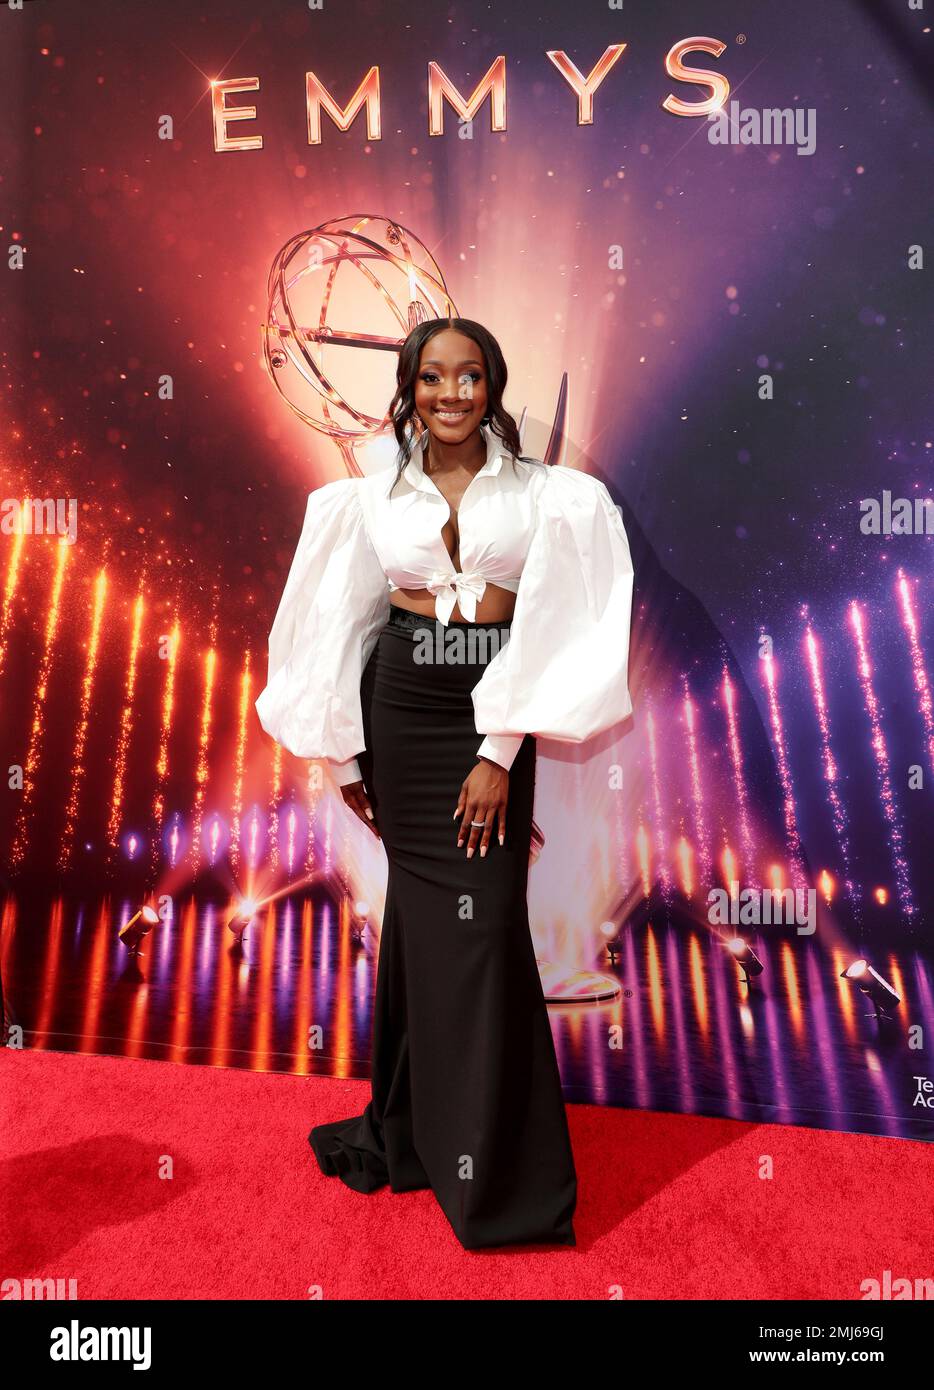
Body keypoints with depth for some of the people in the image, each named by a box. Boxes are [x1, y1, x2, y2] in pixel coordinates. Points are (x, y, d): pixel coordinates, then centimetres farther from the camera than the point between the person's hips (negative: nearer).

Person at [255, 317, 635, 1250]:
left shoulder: (542, 494, 1)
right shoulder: (373, 497, 7)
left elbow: (546, 630, -5)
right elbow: (343, 623, 8)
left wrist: (500, 753, -12)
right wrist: (343, 752, 7)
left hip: (492, 715, -1)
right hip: (401, 705, 2)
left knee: (481, 918, -1)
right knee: (420, 906, 10)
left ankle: (495, 1167, 19)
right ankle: (417, 1129, 31)